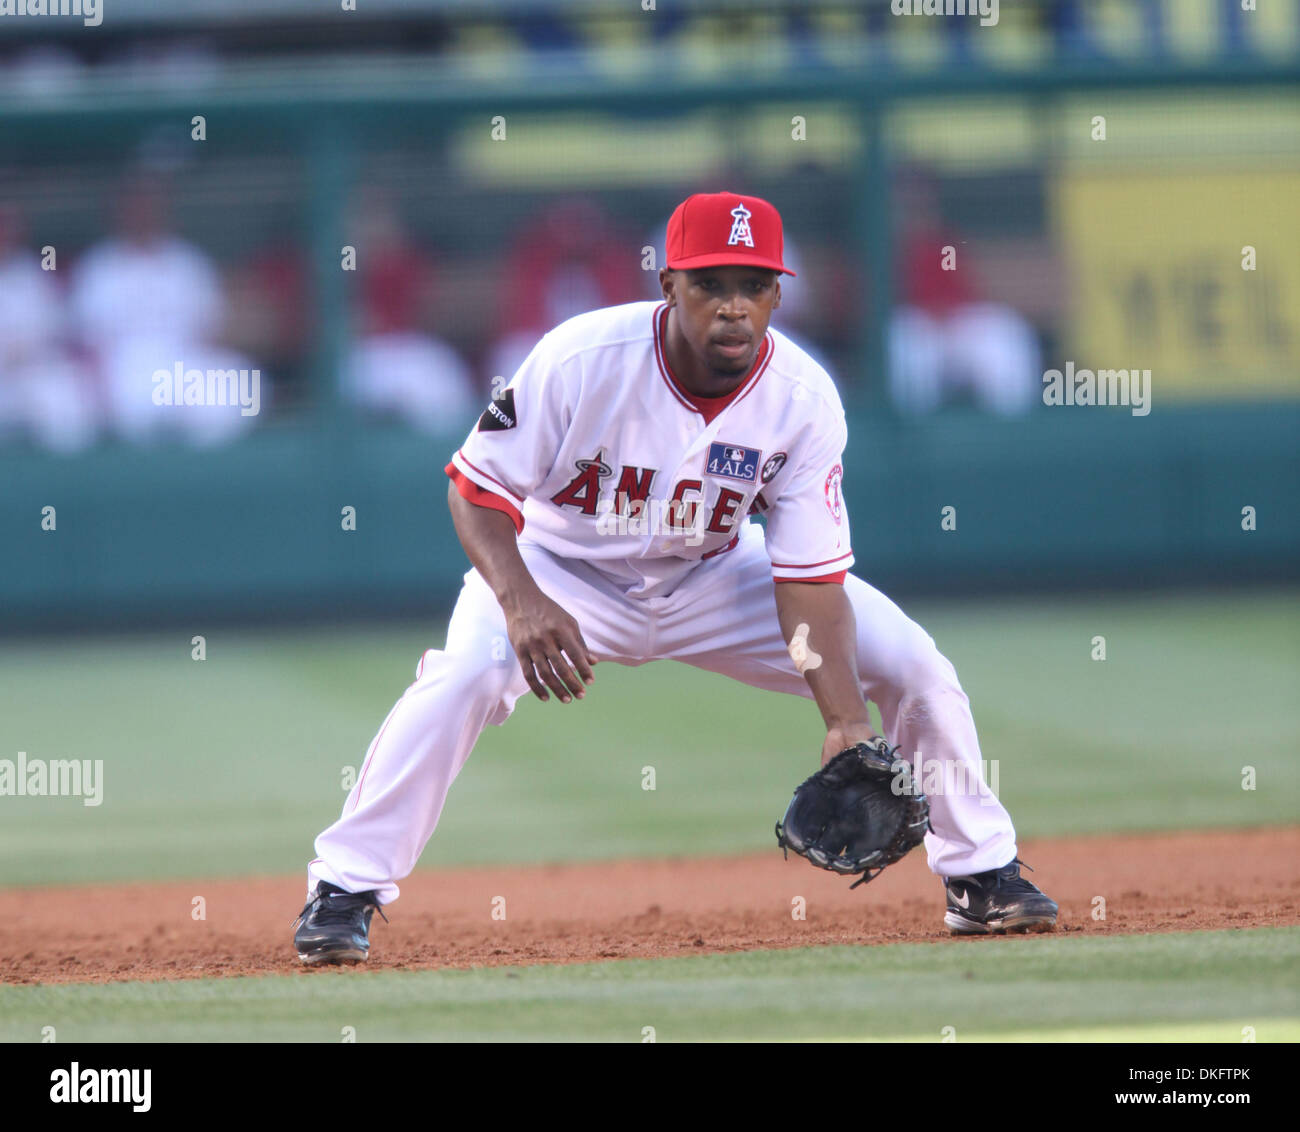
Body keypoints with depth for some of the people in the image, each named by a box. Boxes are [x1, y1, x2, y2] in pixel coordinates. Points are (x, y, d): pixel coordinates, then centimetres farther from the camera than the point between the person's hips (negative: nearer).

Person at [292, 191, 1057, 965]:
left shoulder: (804, 400, -22)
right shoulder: (583, 358, -30)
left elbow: (811, 580, -20)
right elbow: (477, 486, -21)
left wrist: (847, 724, -33)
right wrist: (522, 603, -39)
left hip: (713, 575, 3)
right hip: (568, 571, -3)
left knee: (910, 663, -10)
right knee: (466, 674, -33)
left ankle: (982, 873, 11)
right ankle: (344, 892, -20)